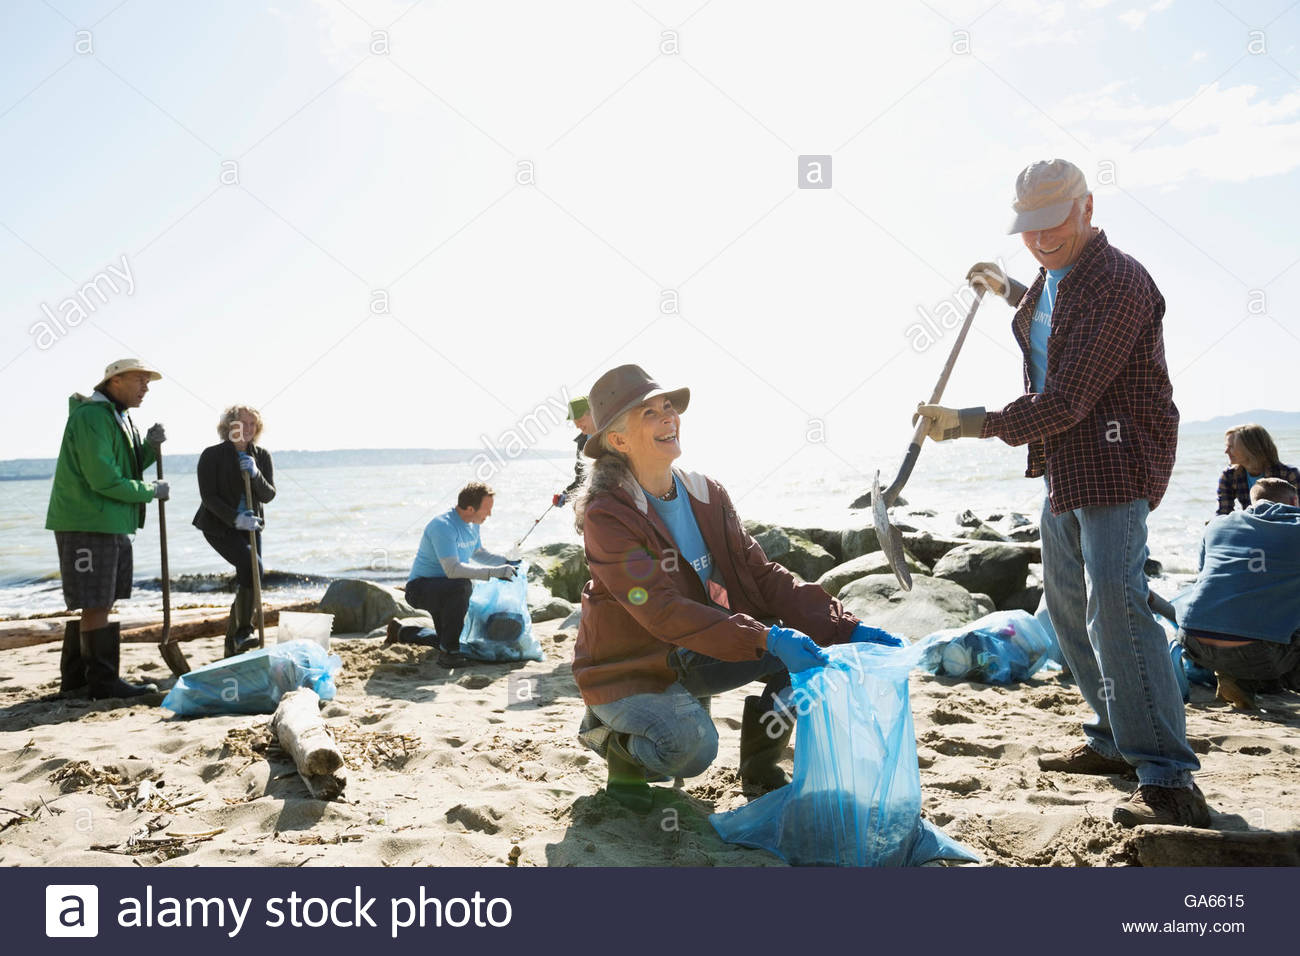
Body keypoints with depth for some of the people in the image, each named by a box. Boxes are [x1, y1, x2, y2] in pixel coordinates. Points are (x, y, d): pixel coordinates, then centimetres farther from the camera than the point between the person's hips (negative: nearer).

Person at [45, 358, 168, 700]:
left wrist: (151, 446, 2)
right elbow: (105, 479, -22)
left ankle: (75, 679, 24)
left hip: (111, 522, 11)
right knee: (96, 604, -6)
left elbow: (130, 466, 21)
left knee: (96, 604, 15)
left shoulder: (118, 416, 18)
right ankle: (103, 681, -1)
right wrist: (151, 491, -10)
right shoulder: (92, 416, -15)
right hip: (87, 523, -11)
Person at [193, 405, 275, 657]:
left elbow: (268, 495, -5)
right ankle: (243, 631, -19)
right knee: (251, 565, -26)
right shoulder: (212, 455, -9)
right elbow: (208, 496, -15)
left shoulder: (261, 456, 3)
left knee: (247, 580, 3)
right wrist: (235, 519, -28)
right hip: (219, 526, -5)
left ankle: (232, 646, 16)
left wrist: (255, 474, -25)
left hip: (249, 525, 5)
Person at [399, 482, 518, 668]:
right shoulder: (443, 526, -28)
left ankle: (402, 632, 41)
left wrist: (505, 562, 2)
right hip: (420, 588, -9)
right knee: (461, 586, -37)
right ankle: (448, 652, -26)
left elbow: (478, 552, 18)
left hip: (443, 590, 9)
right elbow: (452, 569, -37)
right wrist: (493, 572, -39)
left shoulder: (472, 523, 1)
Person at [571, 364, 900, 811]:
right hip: (630, 669, -6)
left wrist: (847, 628, -16)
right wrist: (766, 639, -40)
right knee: (691, 745, -32)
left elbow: (761, 574, -5)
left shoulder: (707, 494, -1)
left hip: (697, 657, 6)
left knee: (802, 646, -12)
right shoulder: (606, 515, -22)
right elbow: (663, 611, -31)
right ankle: (613, 735, 2)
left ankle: (760, 772, 9)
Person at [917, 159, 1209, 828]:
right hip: (1062, 468, 10)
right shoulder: (1051, 280, 13)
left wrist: (972, 423, -20)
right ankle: (1115, 741, 27)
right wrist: (1008, 291, 31)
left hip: (1114, 464, -10)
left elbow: (1066, 400, -24)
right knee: (1069, 607, 15)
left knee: (1113, 604, -20)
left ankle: (1169, 782, -16)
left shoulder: (1117, 282, -18)